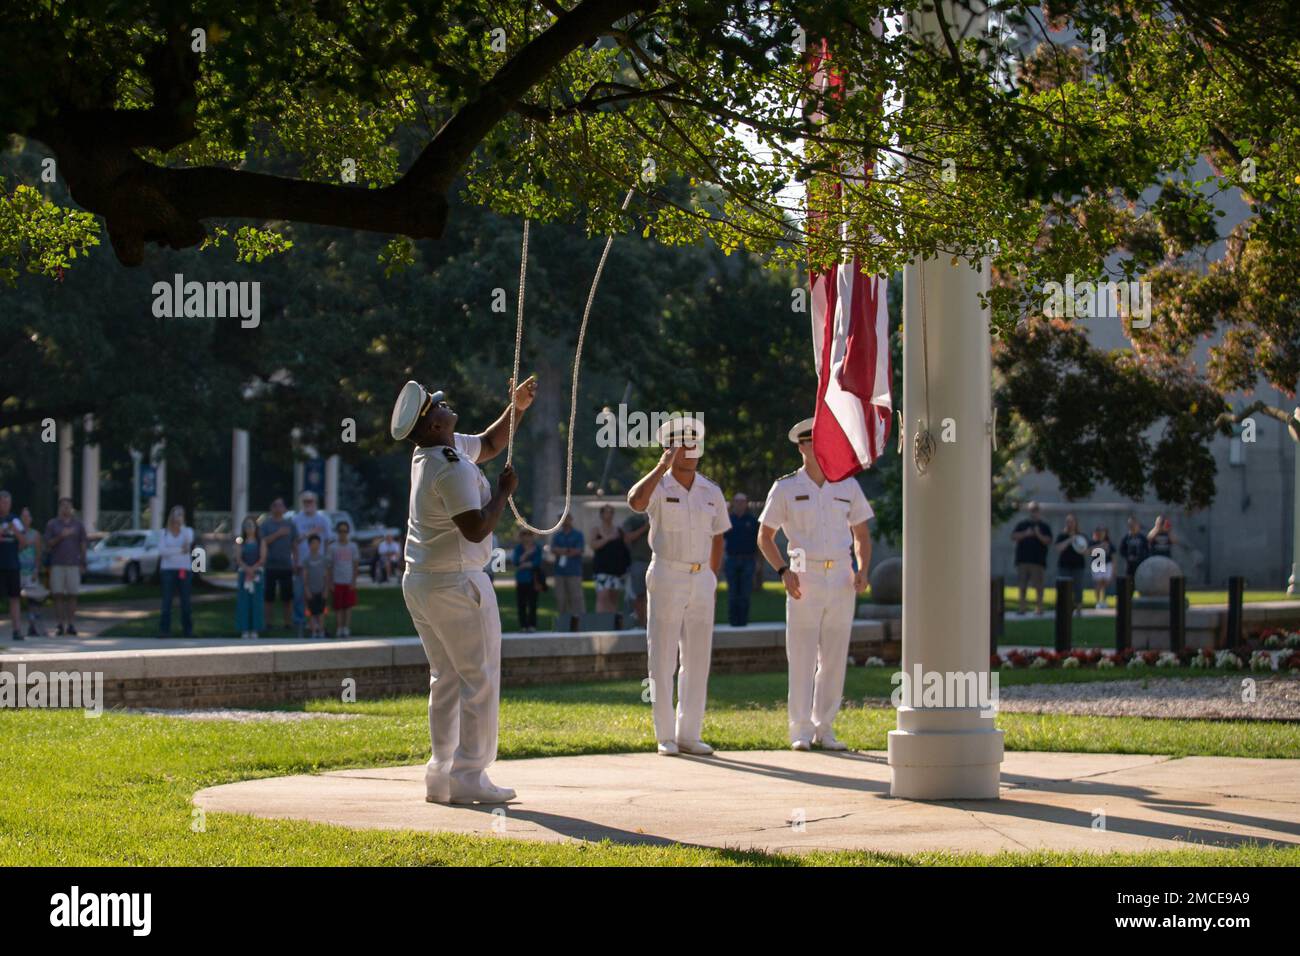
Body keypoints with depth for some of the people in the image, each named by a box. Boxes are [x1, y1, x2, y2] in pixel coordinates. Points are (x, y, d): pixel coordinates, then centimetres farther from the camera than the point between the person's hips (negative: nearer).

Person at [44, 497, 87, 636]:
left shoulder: (78, 524, 9)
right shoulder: (52, 524, 8)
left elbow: (83, 544, 10)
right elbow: (48, 544, 3)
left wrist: (83, 563, 3)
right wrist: (60, 536, -13)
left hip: (73, 564, 0)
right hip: (57, 564, 0)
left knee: (72, 595, -2)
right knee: (58, 595, -3)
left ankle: (71, 625, 0)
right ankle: (60, 625, -1)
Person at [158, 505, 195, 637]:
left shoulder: (188, 530, 8)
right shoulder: (164, 532, 7)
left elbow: (189, 541, -16)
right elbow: (161, 550, -7)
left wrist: (182, 525, -18)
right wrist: (180, 550, -14)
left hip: (184, 570, 1)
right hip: (168, 568, -1)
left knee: (185, 601, 1)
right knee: (167, 600, -6)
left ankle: (187, 629, 7)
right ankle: (165, 629, -5)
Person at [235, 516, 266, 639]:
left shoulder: (260, 542, 8)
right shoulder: (240, 542, 10)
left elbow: (262, 558, -3)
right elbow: (238, 558, -1)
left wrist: (253, 569, -16)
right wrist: (247, 569, -17)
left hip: (258, 573, 0)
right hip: (243, 573, 0)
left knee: (256, 601, -3)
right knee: (243, 601, -3)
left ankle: (254, 630, -1)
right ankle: (244, 630, -2)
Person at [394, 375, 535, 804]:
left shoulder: (439, 451, 8)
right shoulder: (452, 468, -22)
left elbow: (489, 443, 25)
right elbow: (476, 529, -26)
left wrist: (517, 408, 14)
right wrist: (503, 491, -14)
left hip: (419, 582, 10)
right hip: (456, 583, -10)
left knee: (446, 679, 13)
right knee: (480, 679, -3)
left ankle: (441, 776, 12)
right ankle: (469, 777, -5)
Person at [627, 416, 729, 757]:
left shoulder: (711, 492, 8)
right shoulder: (658, 487, -6)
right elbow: (635, 501, -30)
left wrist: (712, 582, 11)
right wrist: (662, 466, -26)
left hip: (701, 581, 4)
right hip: (666, 579, -4)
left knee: (697, 659, 5)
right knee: (662, 661, -2)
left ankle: (689, 734, 13)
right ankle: (665, 736, 4)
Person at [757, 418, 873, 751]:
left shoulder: (848, 486, 10)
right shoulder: (785, 488, 2)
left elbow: (861, 534, 18)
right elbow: (765, 537, 5)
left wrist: (862, 570, 0)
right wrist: (784, 572, -10)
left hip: (841, 580, 3)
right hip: (804, 580, -3)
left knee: (834, 659, 4)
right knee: (801, 659, -5)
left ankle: (824, 730, 11)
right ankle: (801, 731, -1)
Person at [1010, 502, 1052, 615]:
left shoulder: (1044, 526, 8)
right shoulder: (1022, 525, 13)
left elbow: (1048, 541, -2)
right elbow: (1013, 536, 3)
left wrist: (1039, 535, -18)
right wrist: (1025, 534, -11)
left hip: (1038, 560, -2)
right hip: (1022, 560, 2)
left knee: (1038, 585, -3)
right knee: (1022, 585, 3)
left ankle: (1040, 607, 2)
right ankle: (1022, 607, 8)